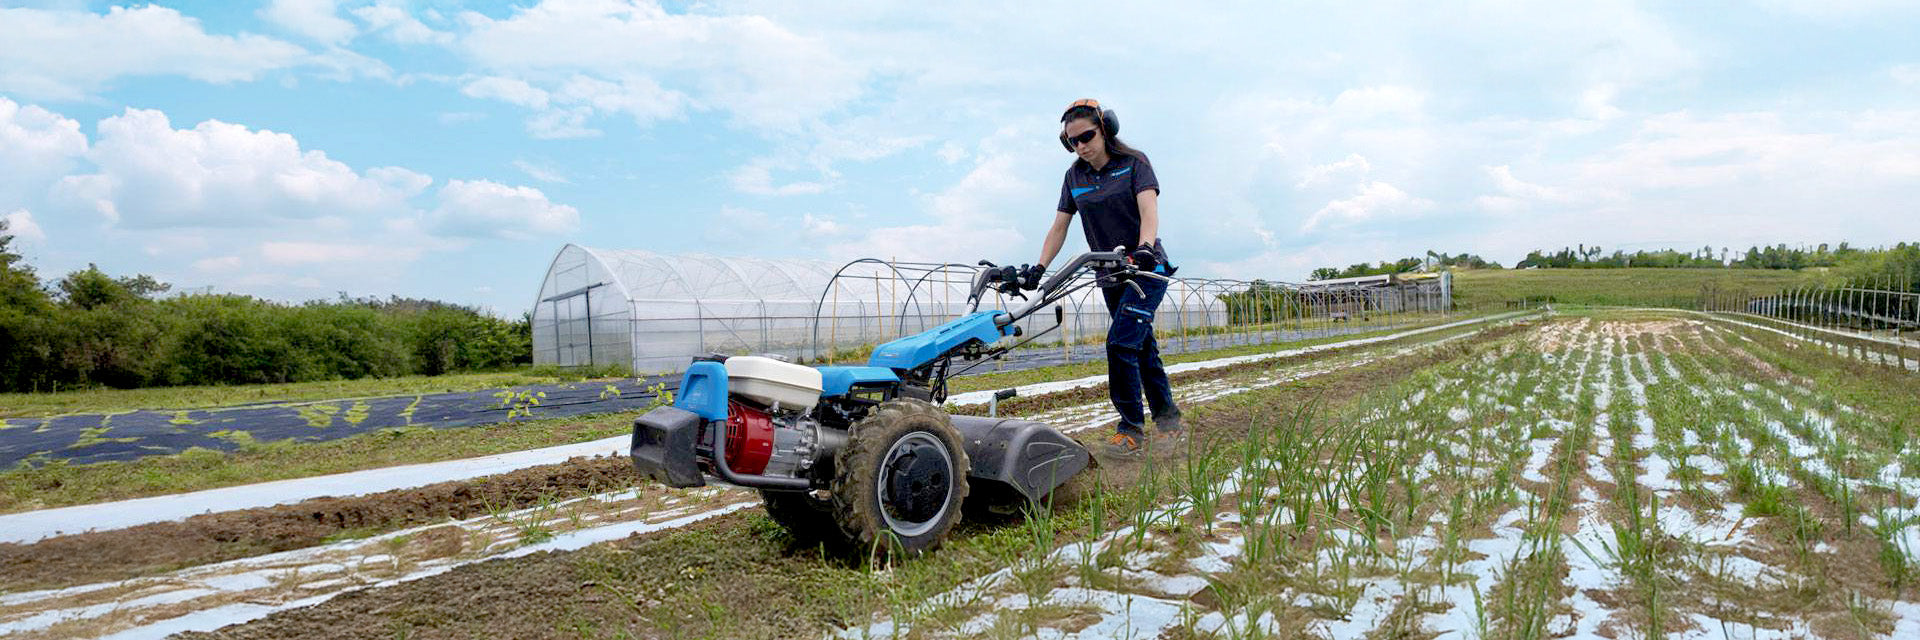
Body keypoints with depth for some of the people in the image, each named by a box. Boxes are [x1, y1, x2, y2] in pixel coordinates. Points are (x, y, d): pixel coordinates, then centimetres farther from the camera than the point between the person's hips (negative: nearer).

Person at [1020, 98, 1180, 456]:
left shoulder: (1134, 163, -7)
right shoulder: (1075, 176, 7)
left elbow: (1149, 209, -22)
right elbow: (1059, 227, 6)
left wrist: (1144, 247, -41)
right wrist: (1039, 268, -7)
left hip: (1147, 268, -5)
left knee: (1120, 342, -18)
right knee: (1141, 346, 12)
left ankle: (1131, 428, -9)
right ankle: (1166, 415, 25)